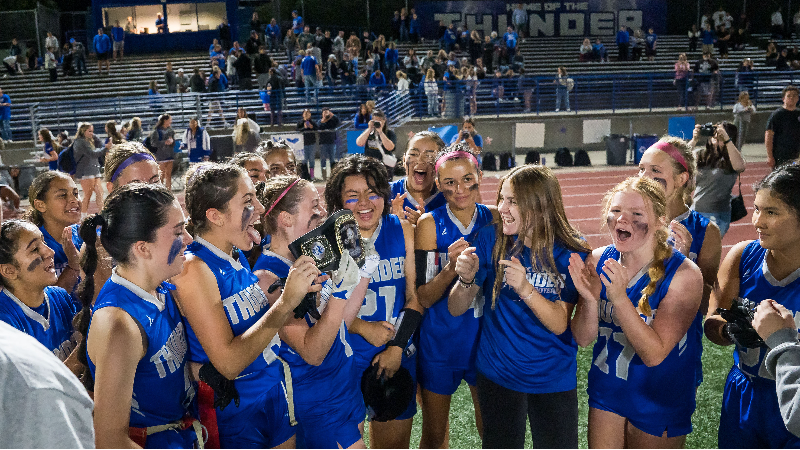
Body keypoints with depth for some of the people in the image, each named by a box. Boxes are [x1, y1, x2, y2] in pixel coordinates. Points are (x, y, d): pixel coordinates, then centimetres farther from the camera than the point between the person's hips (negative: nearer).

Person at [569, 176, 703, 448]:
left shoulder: (684, 275, -23)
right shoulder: (598, 261, -10)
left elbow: (654, 354, -26)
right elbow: (583, 339, -9)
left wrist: (619, 298, -37)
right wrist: (590, 300, -29)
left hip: (659, 402, -3)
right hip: (606, 390, 4)